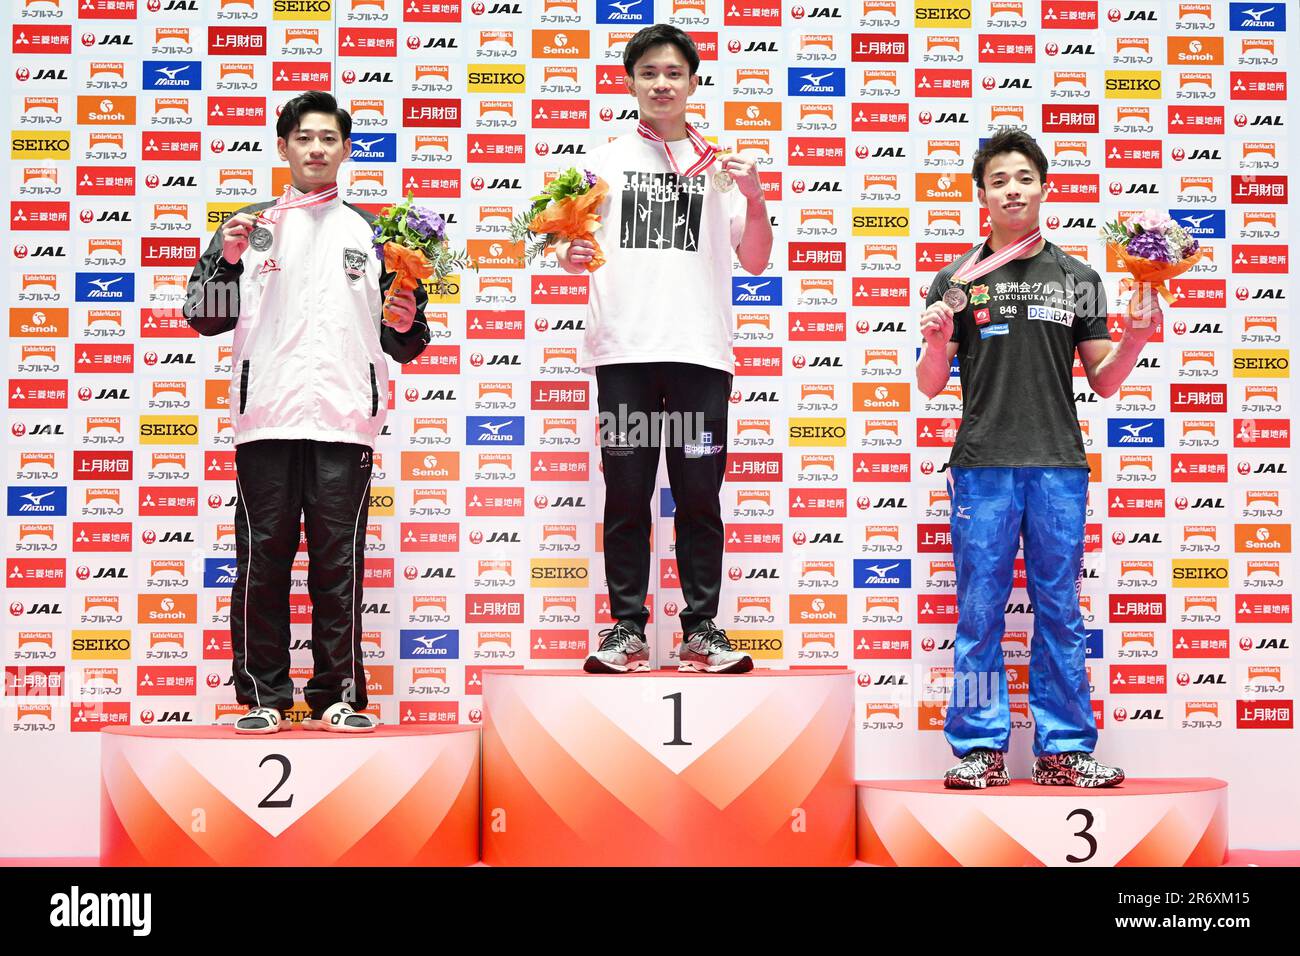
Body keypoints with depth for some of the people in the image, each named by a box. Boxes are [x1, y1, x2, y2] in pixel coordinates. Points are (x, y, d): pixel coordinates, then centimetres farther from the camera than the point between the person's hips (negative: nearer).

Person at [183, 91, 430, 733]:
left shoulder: (370, 232, 16)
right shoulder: (250, 225, 14)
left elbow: (400, 345, 18)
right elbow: (203, 318, 7)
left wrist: (407, 325, -5)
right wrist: (227, 259, -8)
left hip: (345, 421, 0)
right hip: (267, 418, 0)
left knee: (339, 564, 0)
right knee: (262, 559, 0)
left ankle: (338, 698, 7)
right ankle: (263, 697, 8)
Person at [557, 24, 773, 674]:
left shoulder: (719, 165, 13)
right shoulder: (607, 160, 13)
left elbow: (755, 263, 10)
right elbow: (575, 249, 11)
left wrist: (755, 200, -6)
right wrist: (571, 256, -12)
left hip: (699, 351, 0)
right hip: (624, 351, 0)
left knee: (699, 497, 2)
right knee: (626, 496, 1)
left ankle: (701, 630, 8)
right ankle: (626, 628, 7)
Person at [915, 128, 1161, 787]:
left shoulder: (1077, 278, 12)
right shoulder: (956, 281, 8)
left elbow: (1103, 382, 13)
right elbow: (931, 386, 7)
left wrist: (1135, 338, -5)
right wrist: (936, 341, -12)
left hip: (1059, 465, 1)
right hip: (981, 465, -1)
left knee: (1060, 612, 5)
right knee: (980, 613, 1)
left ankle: (1063, 750, 12)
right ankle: (981, 748, 9)